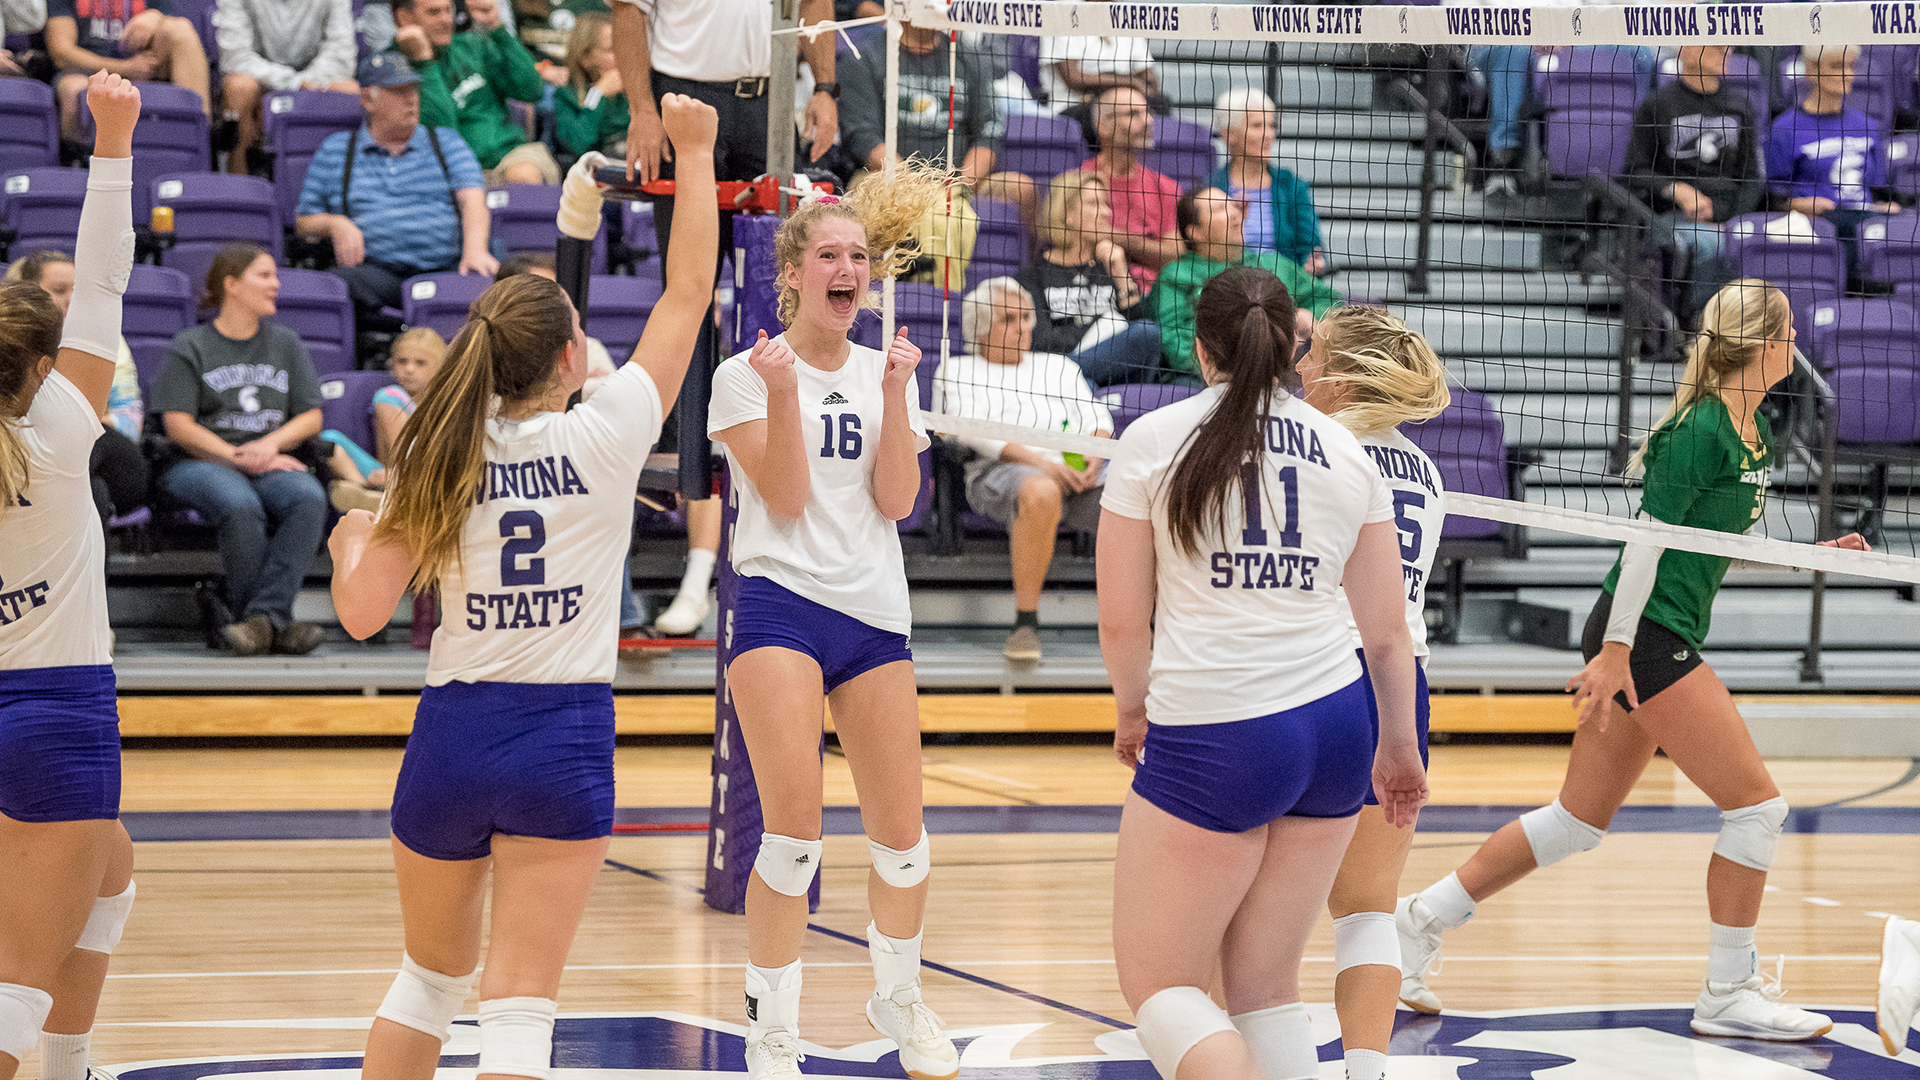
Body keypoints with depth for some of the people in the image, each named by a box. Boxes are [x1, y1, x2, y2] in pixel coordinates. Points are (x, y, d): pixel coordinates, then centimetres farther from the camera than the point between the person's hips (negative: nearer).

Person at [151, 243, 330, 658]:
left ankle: (263, 616, -41)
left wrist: (270, 443, -6)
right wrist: (238, 457, -13)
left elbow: (311, 417, 15)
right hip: (201, 463, -3)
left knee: (309, 497, -32)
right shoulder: (189, 347, 7)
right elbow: (179, 425, -3)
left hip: (272, 463, 3)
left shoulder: (286, 343, 20)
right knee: (240, 506, -38)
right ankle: (277, 625, -31)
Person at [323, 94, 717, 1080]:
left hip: (451, 734, 3)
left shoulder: (438, 459, 0)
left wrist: (351, 537, 19)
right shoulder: (605, 436, -4)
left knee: (432, 974, 22)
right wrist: (694, 152, 15)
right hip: (564, 736, -3)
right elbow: (688, 292, 5)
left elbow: (363, 613, -3)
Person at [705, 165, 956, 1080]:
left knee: (901, 839, 5)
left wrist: (895, 394, -9)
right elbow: (786, 497, -9)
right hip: (781, 602, -4)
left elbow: (896, 501, 0)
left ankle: (897, 997, 31)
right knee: (794, 832, -16)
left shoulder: (885, 372, 11)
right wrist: (782, 394, -18)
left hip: (876, 614, 4)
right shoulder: (747, 375, 0)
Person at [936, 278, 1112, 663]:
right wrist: (1036, 460, -13)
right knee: (1041, 493, -43)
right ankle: (1025, 622, -37)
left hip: (1077, 471, 4)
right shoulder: (958, 370, 20)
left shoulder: (1060, 366, 34)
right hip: (999, 471, -4)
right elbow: (971, 428, 3)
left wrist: (1095, 455, -3)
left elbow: (1097, 417, 23)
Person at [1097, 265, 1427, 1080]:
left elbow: (1121, 623, -1)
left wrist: (1134, 709, 19)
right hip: (1335, 727, 5)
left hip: (1213, 738, -5)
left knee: (1157, 986, 5)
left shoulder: (1153, 441, 0)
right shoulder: (1347, 453, 9)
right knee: (1266, 989, 14)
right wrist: (1399, 746, 26)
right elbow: (1389, 632, 11)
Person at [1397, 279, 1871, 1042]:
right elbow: (1648, 536, -18)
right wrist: (1616, 650, -20)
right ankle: (1729, 994, 1)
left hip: (1663, 638, 10)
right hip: (1643, 636, -10)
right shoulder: (1701, 428, -16)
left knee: (1578, 821, 12)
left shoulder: (1754, 429, 13)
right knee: (1756, 803, -7)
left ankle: (1419, 921, 17)